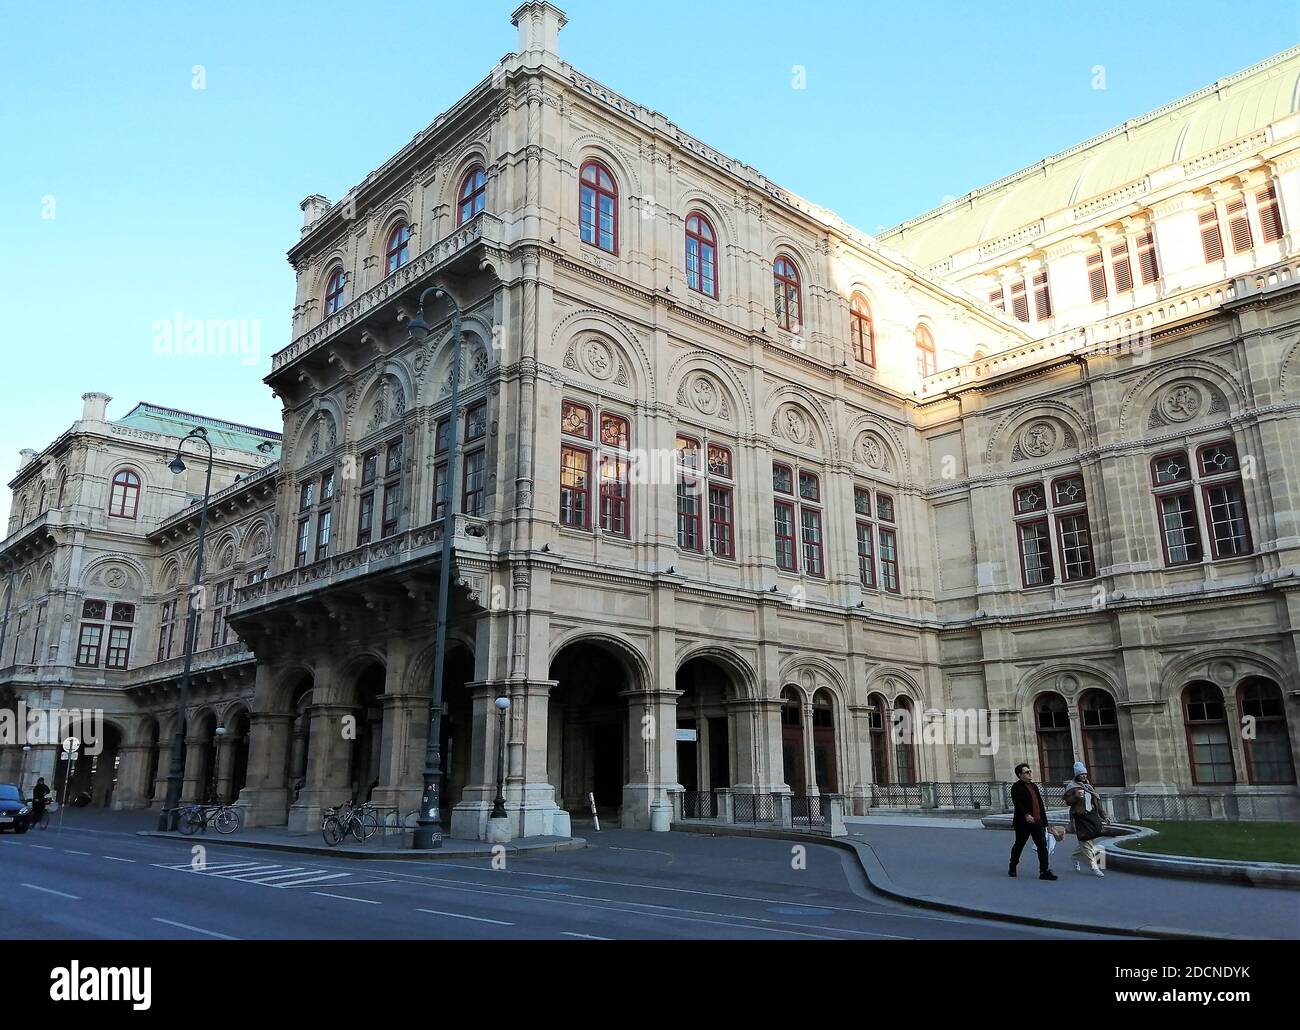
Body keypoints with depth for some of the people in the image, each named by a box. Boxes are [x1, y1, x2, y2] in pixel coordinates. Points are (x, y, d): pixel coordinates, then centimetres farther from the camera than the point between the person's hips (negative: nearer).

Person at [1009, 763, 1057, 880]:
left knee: (1043, 846, -1)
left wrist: (1044, 822, 17)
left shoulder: (1034, 786, 17)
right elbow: (1017, 803, -19)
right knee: (1019, 845, 6)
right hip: (1023, 822, -6)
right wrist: (1026, 815, -33)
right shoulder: (1016, 787, -7)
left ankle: (1044, 871, 0)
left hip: (1037, 822, 6)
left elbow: (1041, 805, 19)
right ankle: (1012, 867, 24)